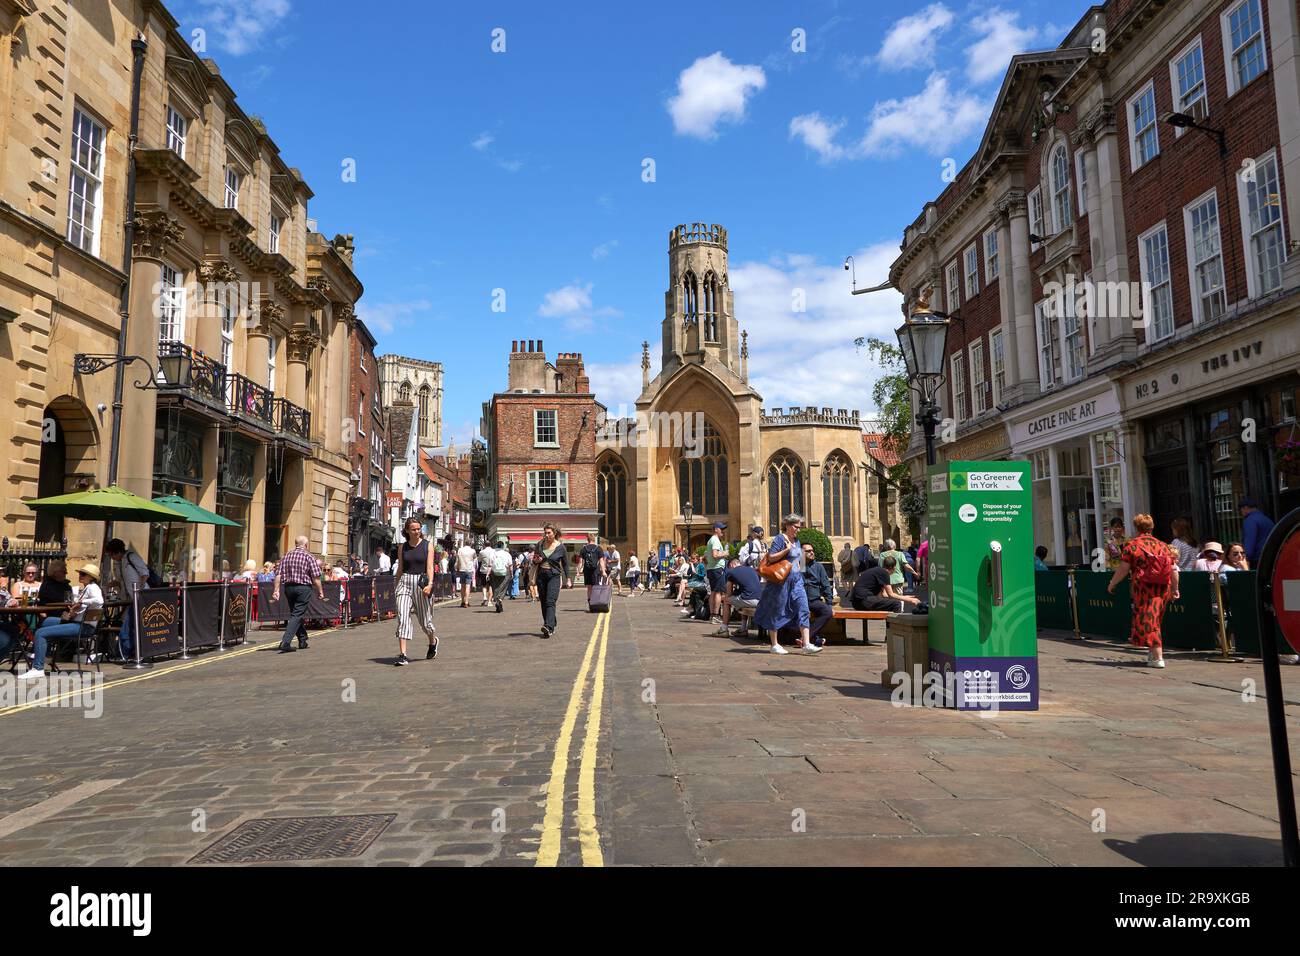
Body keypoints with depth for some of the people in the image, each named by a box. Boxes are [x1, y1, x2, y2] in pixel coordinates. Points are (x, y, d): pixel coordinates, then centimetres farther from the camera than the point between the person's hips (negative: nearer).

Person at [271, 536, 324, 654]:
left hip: (289, 587, 6)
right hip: (303, 588, -5)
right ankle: (286, 642, -19)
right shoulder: (308, 557, -5)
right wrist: (320, 591, -1)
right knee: (297, 615, -5)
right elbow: (315, 577, -9)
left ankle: (303, 641, 27)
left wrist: (276, 590, 0)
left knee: (295, 613, 18)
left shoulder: (286, 557, 8)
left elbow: (278, 575, 1)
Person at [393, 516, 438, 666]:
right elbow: (400, 568, 16)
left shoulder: (427, 545, 1)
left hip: (422, 583, -1)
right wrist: (396, 586, 19)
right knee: (402, 617, -12)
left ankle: (433, 641, 40)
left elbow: (430, 567, -6)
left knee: (425, 619, 8)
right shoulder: (402, 547, 8)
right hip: (405, 582, 2)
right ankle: (402, 655, -13)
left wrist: (430, 584, -20)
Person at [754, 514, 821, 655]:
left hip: (796, 581, 8)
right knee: (776, 612, 3)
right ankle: (775, 645, 13)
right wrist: (787, 550, -21)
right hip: (781, 581, -8)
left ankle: (806, 644, -4)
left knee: (803, 609, -3)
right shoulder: (780, 539, -10)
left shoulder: (796, 541, 14)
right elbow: (771, 558, -17)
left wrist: (798, 568, 14)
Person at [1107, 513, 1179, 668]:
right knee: (1155, 619, 18)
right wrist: (1175, 589, 18)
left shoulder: (1131, 546, -2)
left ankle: (1158, 657, -7)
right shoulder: (1164, 546, 11)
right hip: (1164, 588, 5)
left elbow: (1123, 570, -5)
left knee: (1147, 620, 0)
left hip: (1144, 587, -5)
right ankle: (1153, 651, 28)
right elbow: (1174, 569, 9)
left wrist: (1112, 584, 9)